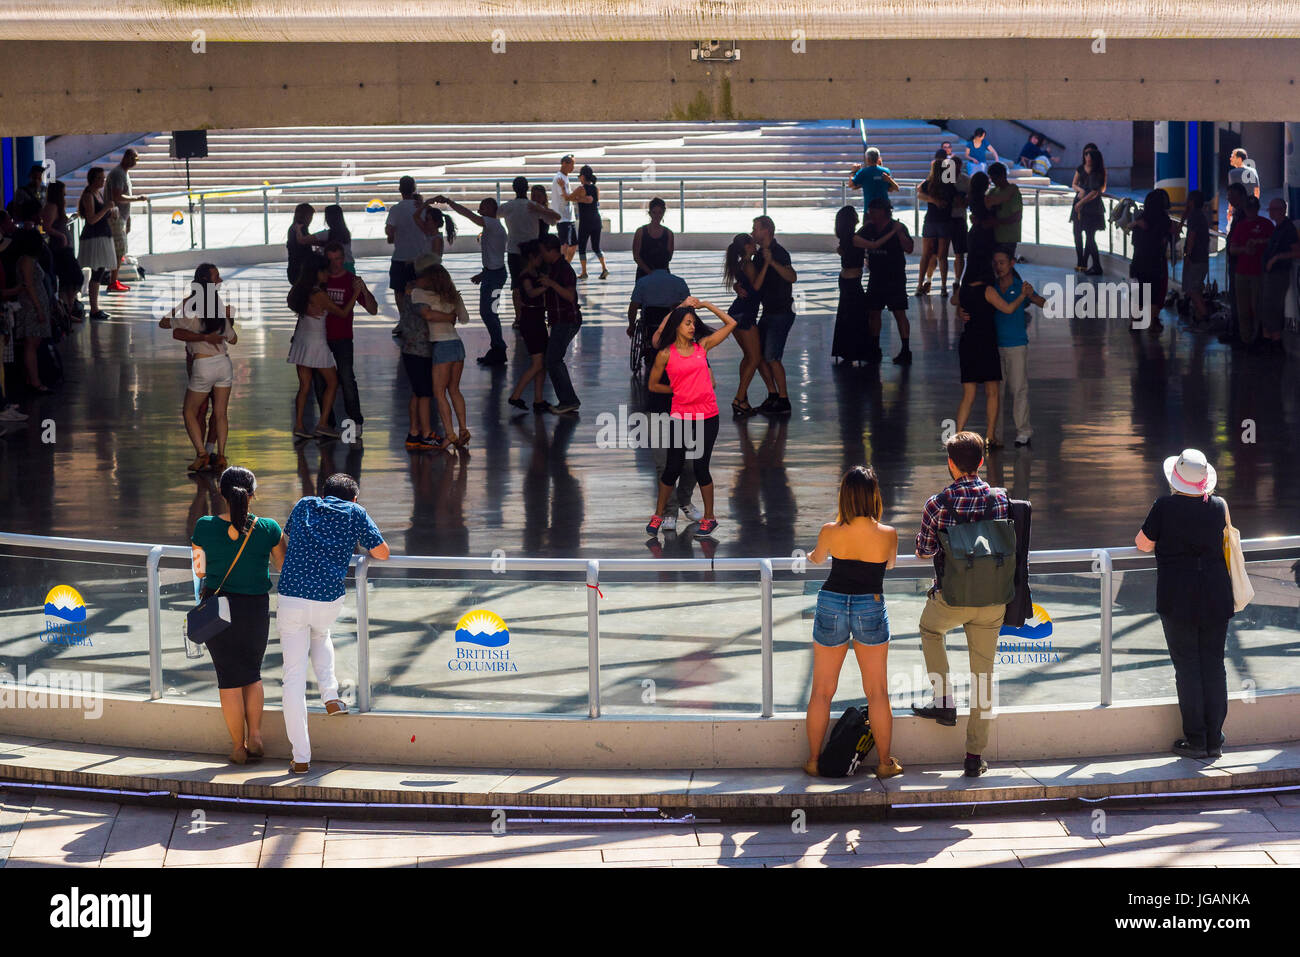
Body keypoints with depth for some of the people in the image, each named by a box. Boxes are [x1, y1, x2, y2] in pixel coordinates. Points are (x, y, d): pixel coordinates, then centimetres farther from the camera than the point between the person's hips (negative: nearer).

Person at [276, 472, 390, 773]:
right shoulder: (355, 513, 10)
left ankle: (301, 757, 1)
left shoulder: (304, 505, 16)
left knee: (294, 676, 4)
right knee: (320, 635, 37)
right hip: (329, 600, 0)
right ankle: (331, 695, 18)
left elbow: (287, 538, 32)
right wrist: (356, 546, 27)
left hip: (292, 598, 0)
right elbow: (382, 553, 10)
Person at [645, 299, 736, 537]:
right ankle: (658, 515, 19)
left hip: (707, 416, 1)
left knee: (701, 466, 4)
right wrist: (677, 390, 5)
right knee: (673, 467, 3)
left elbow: (730, 323, 7)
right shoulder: (665, 354, -1)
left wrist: (705, 304, 6)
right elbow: (653, 385, 9)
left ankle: (709, 517, 17)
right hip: (681, 416, -1)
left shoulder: (703, 346, 5)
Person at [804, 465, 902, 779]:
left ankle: (813, 759, 18)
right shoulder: (888, 534, -12)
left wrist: (810, 555, 37)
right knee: (877, 693, 11)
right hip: (870, 609, 0)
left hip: (832, 606, 1)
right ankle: (885, 762, 16)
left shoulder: (831, 532, -11)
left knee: (822, 691, 12)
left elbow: (816, 559, 12)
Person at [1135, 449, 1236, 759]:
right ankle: (1215, 739, 12)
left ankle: (1195, 739, 4)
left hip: (1178, 600, -3)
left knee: (1187, 667, 2)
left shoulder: (1164, 507, -11)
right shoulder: (1218, 506, 0)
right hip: (1216, 597, 3)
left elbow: (1144, 544, -3)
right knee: (1214, 665, 9)